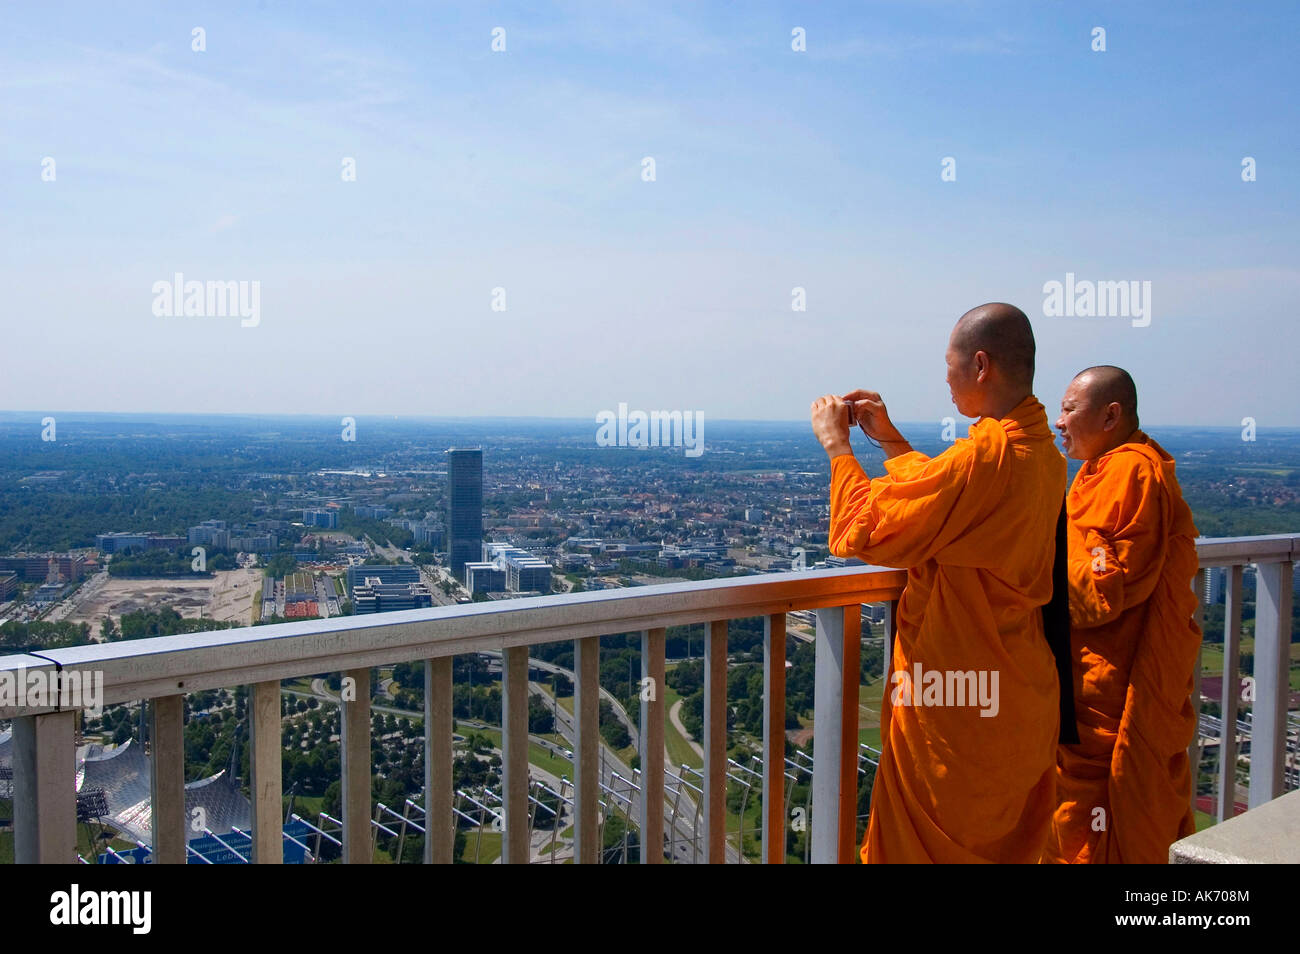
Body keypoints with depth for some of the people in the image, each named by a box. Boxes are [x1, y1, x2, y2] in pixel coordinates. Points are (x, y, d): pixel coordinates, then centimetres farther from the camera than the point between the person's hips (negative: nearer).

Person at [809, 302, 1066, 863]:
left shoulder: (985, 456, -26)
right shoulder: (1042, 453, 4)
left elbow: (867, 530, -22)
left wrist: (837, 445, -9)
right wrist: (890, 439, 19)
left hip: (956, 709, -9)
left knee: (919, 847, 8)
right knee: (1005, 846, 22)